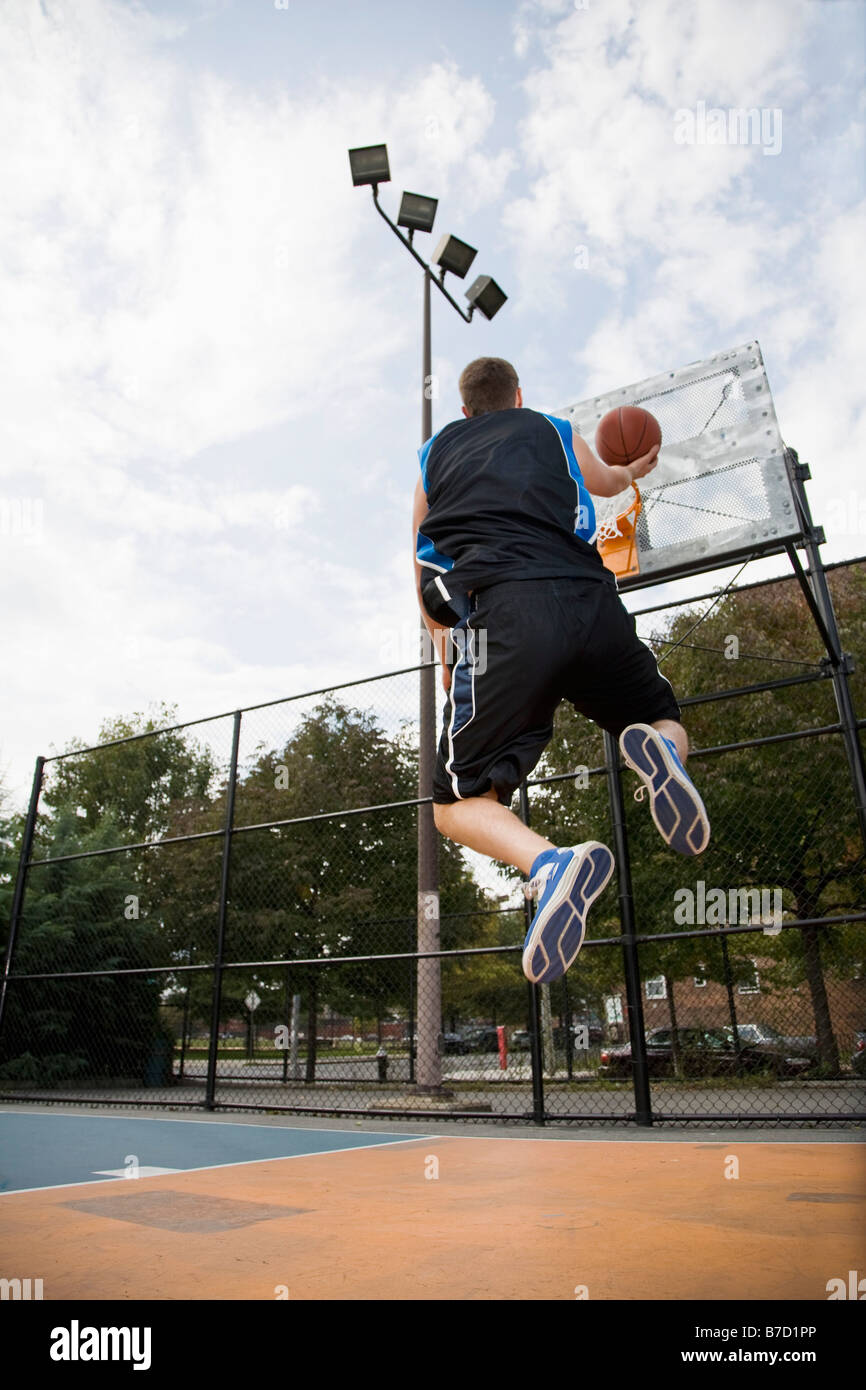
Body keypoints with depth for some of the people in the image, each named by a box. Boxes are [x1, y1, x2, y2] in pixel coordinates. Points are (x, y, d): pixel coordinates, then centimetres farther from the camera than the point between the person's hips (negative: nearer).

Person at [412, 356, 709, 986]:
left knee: (458, 804, 5)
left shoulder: (435, 452, 28)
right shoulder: (555, 431, 27)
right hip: (592, 602, 2)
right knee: (667, 721, 26)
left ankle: (550, 863, -29)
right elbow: (607, 483, 49)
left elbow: (424, 564, 30)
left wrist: (441, 637, 41)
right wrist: (635, 469, 71)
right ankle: (660, 750, -13)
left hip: (501, 612, -1)